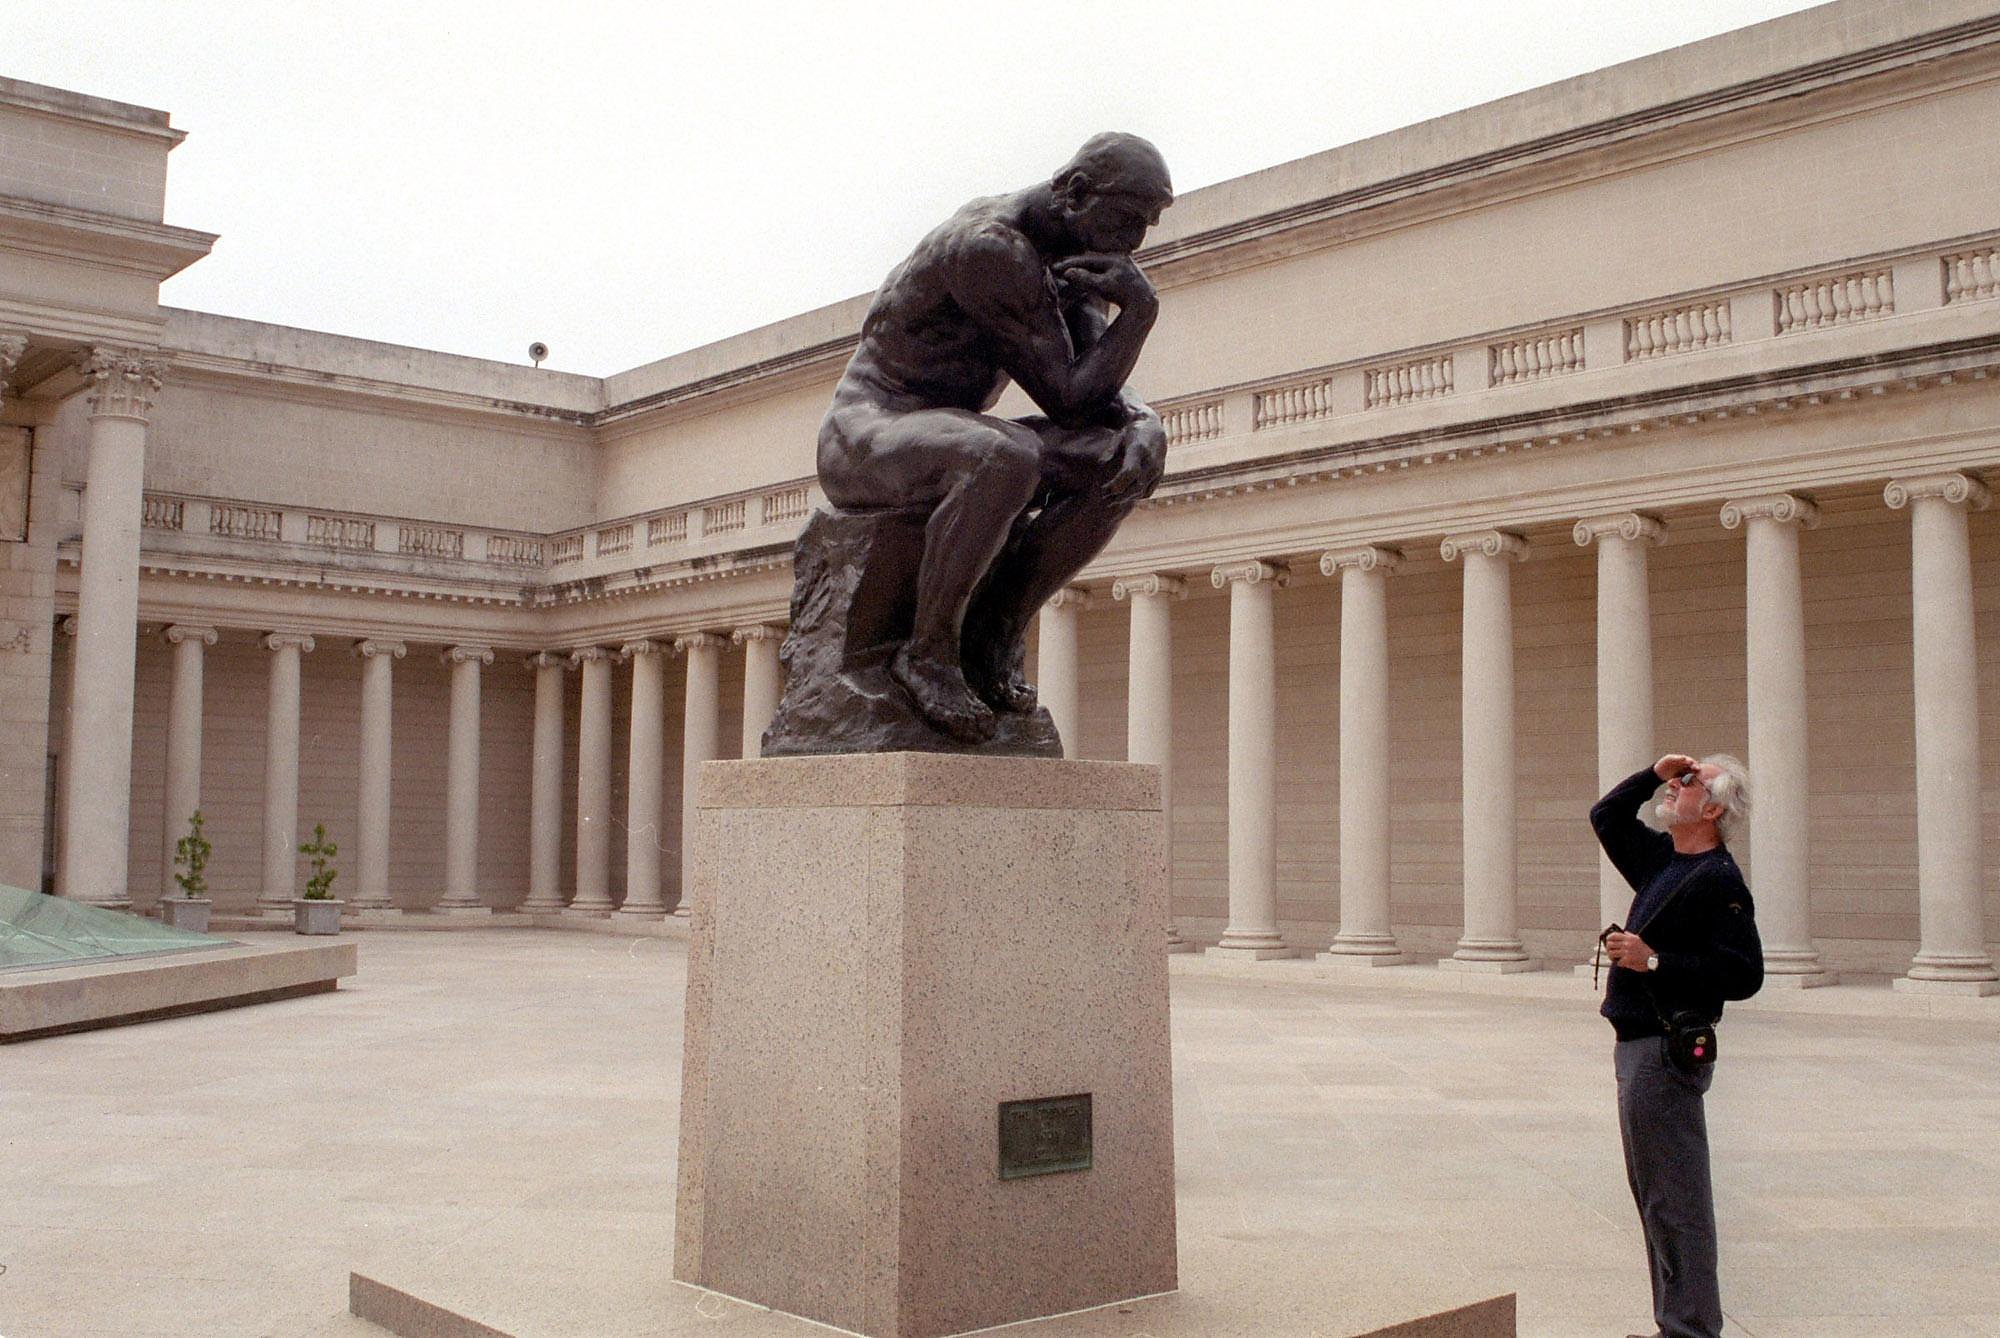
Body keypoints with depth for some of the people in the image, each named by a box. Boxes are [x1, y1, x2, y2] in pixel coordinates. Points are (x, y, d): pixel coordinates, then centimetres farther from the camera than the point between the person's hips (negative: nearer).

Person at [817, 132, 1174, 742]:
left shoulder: (1072, 256, 7)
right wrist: (1141, 308, -23)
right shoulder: (988, 248, -22)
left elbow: (1099, 391, 2)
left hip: (945, 444, 9)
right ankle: (929, 650, -19)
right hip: (865, 437, -9)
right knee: (1007, 459, -40)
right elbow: (1067, 399, -21)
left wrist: (1145, 425, -18)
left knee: (1124, 453, -9)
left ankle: (994, 636, -8)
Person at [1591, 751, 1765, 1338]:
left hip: (1668, 1051, -10)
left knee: (1674, 1199, -5)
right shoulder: (1663, 859, 13)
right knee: (1653, 1194, 17)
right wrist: (1653, 774, 12)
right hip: (1637, 1045, 10)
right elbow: (1606, 817, 26)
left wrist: (1655, 961, -22)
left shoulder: (1720, 880, -14)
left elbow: (1742, 974, -22)